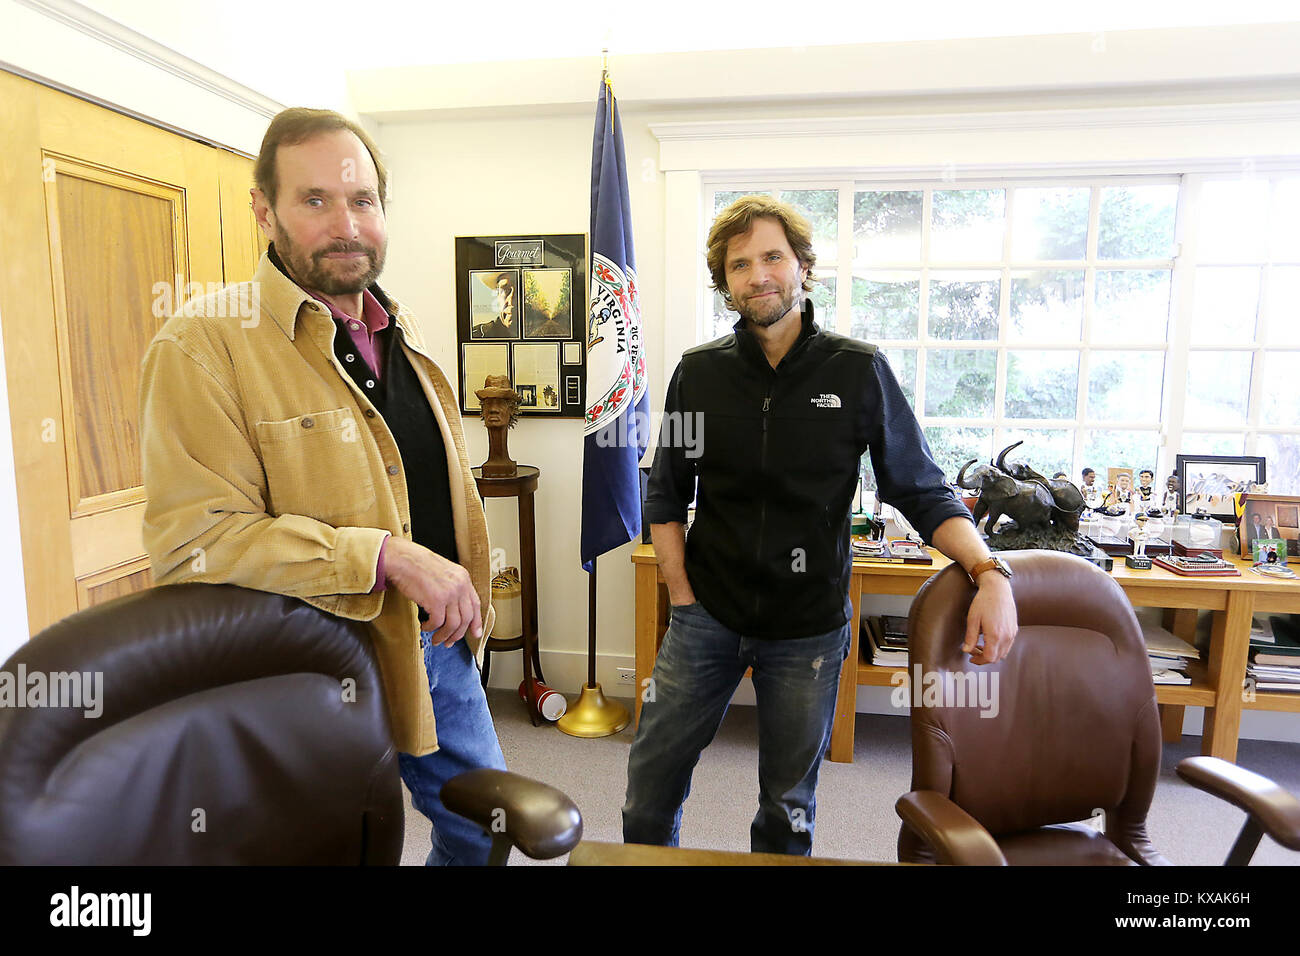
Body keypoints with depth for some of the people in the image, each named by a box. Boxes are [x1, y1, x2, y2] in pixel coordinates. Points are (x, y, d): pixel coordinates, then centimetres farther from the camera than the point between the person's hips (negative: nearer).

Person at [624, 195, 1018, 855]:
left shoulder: (859, 372, -5)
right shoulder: (699, 373, 0)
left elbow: (922, 492, -2)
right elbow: (666, 497, 6)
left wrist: (990, 571, -17)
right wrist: (683, 599, -2)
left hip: (808, 628, -1)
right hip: (707, 618, 2)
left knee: (787, 812, 15)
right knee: (650, 788, 9)